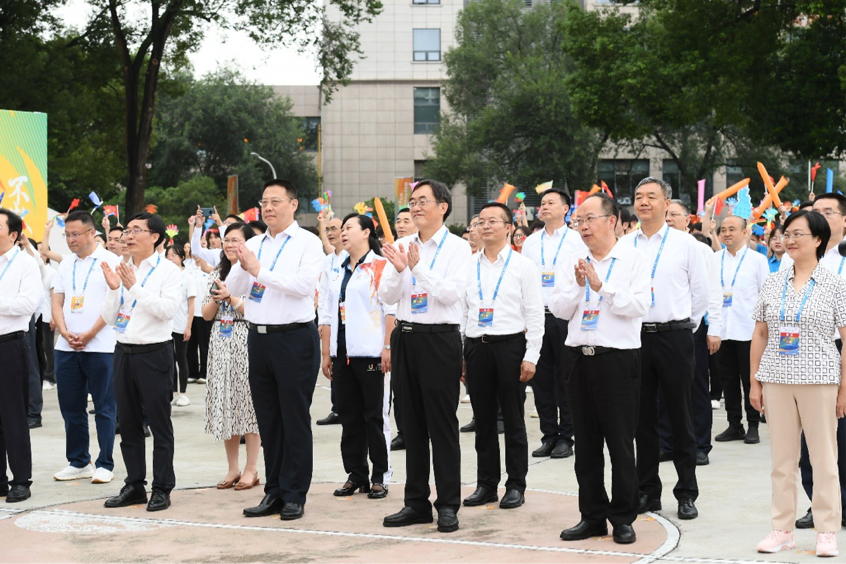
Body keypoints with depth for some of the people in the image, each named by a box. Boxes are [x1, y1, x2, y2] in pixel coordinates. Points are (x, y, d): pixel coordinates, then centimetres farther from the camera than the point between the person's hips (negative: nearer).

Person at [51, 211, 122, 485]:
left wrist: (88, 335, -13)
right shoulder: (66, 265, 13)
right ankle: (78, 462, 18)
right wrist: (65, 333, -5)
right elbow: (57, 303, 12)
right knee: (71, 407, 9)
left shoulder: (109, 261, -4)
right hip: (66, 347, 6)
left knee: (104, 408, 0)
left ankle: (105, 465, 5)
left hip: (99, 346, -6)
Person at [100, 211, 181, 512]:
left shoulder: (167, 270, -4)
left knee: (159, 424, 1)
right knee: (128, 423, 11)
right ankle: (134, 486, 21)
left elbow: (168, 310, -18)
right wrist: (113, 289, -7)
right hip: (124, 352, 6)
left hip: (154, 353, -6)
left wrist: (135, 287, -21)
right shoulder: (121, 271, 11)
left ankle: (162, 488, 7)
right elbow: (110, 318, 9)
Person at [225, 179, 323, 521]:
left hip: (295, 338, -6)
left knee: (295, 420, 0)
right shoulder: (253, 245, 12)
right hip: (259, 337, 6)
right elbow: (234, 288, 5)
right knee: (267, 420, 10)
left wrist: (260, 271, -19)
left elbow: (304, 284, -18)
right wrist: (243, 267, -15)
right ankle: (273, 492, 19)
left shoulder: (308, 243, -3)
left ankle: (295, 496, 7)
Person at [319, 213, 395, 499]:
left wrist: (388, 348, -14)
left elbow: (391, 310, -9)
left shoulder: (381, 266, -5)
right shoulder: (335, 271, 14)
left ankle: (380, 476, 7)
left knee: (375, 416, 0)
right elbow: (327, 315, 16)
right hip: (342, 354, 6)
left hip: (371, 354, -6)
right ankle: (355, 474, 16)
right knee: (349, 416, 9)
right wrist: (326, 353, 11)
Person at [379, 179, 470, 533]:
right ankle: (416, 502, 18)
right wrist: (398, 269, -13)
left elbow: (452, 293, -16)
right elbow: (387, 297, 5)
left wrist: (418, 267, -24)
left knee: (442, 424, -2)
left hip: (439, 339, -5)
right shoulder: (401, 246, 9)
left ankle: (448, 505, 4)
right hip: (406, 338, 5)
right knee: (412, 423, 10)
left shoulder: (457, 248, -4)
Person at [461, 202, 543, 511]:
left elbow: (535, 314, -3)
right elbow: (460, 311, 13)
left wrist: (531, 356, -10)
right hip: (476, 347, 4)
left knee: (513, 419, 2)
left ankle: (516, 485, 10)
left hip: (510, 346, -4)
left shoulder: (523, 265, 0)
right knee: (483, 419, 8)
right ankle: (486, 484, 17)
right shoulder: (468, 266, 11)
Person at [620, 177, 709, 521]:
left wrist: (684, 326, 8)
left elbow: (701, 293, 6)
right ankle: (648, 491, 17)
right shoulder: (624, 245, 7)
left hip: (674, 336, -2)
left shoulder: (685, 244, 1)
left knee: (680, 417, 2)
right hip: (635, 336, 3)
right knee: (643, 418, 8)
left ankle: (687, 495, 9)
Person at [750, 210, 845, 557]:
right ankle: (782, 529, 16)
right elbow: (760, 335, 12)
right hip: (777, 379, 3)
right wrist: (755, 382, 8)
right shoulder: (773, 284, 8)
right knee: (782, 458, 8)